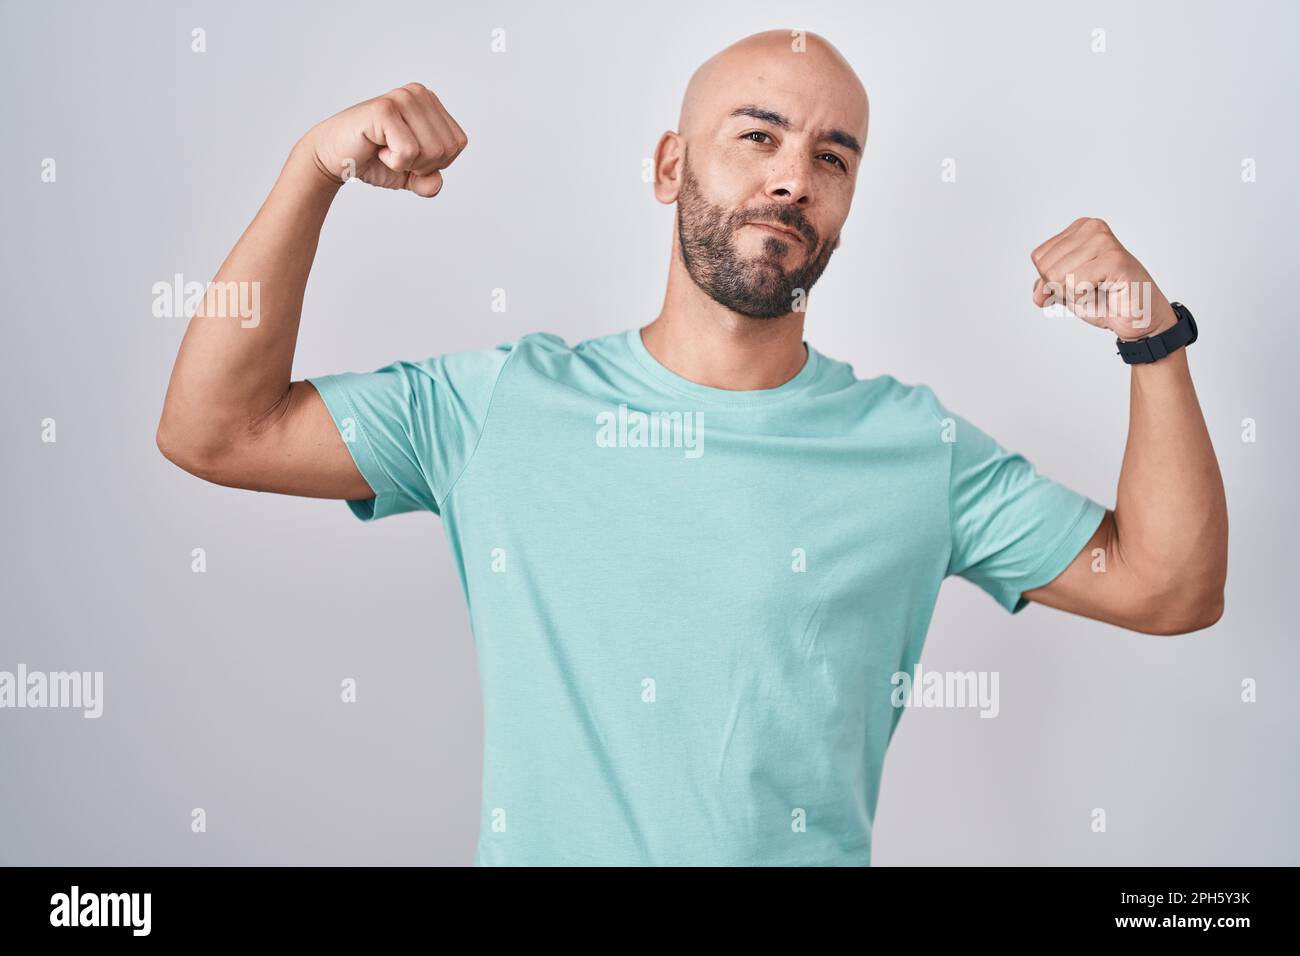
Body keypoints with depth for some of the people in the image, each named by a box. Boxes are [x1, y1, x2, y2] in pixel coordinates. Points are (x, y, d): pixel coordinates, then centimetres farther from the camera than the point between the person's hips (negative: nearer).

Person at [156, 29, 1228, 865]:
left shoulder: (916, 445, -2)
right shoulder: (504, 403, -3)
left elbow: (1169, 587, -1)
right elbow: (215, 429, -5)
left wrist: (1154, 336, -12)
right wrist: (315, 167, -13)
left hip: (810, 849, 1)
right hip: (540, 844, 0)